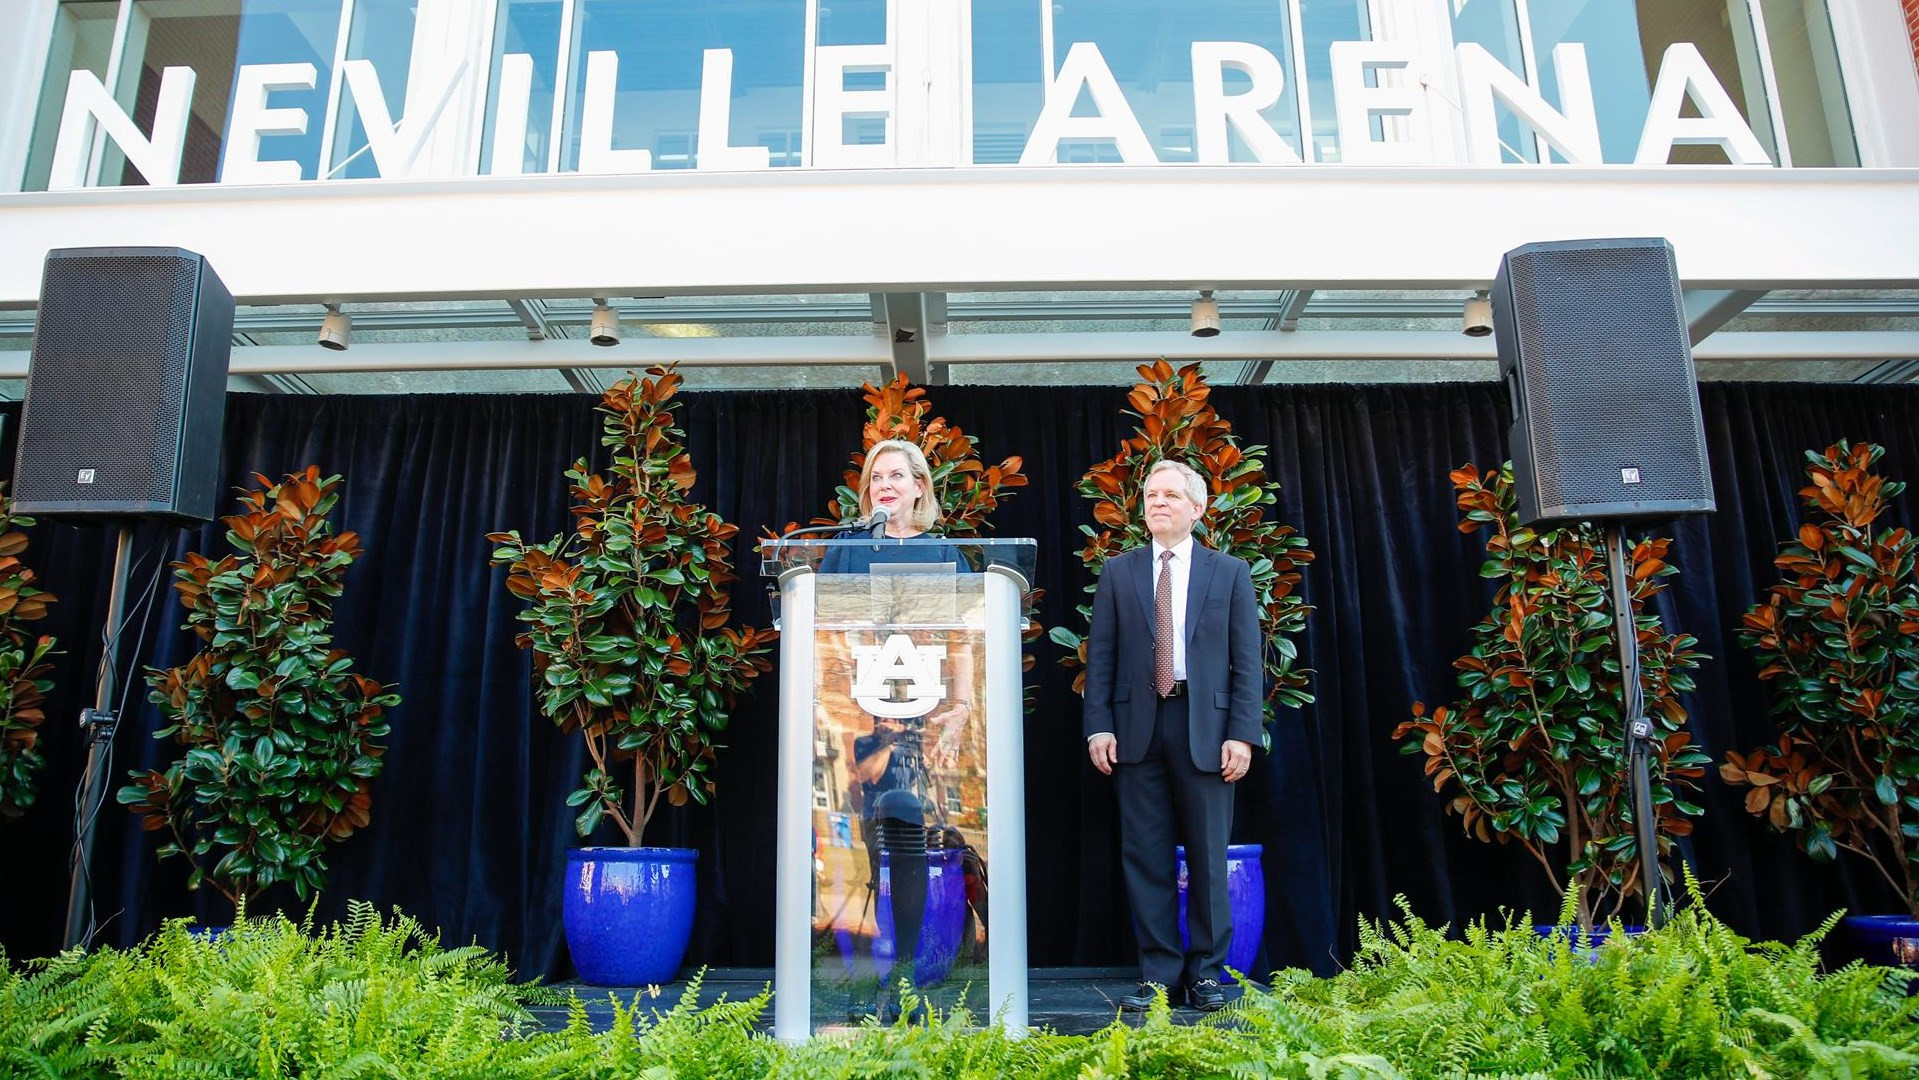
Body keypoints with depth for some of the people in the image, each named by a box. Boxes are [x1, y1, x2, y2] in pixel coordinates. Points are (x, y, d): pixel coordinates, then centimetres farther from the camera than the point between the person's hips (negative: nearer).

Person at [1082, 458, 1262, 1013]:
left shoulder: (1231, 572, 8)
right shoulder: (1118, 572, 10)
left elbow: (1246, 660, 3)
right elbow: (1100, 655, 6)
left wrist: (1242, 734, -6)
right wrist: (1098, 727, -3)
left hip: (1206, 728, -1)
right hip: (1138, 727, 1)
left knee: (1208, 857, 4)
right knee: (1145, 857, 4)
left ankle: (1206, 973, 17)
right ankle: (1159, 974, 14)